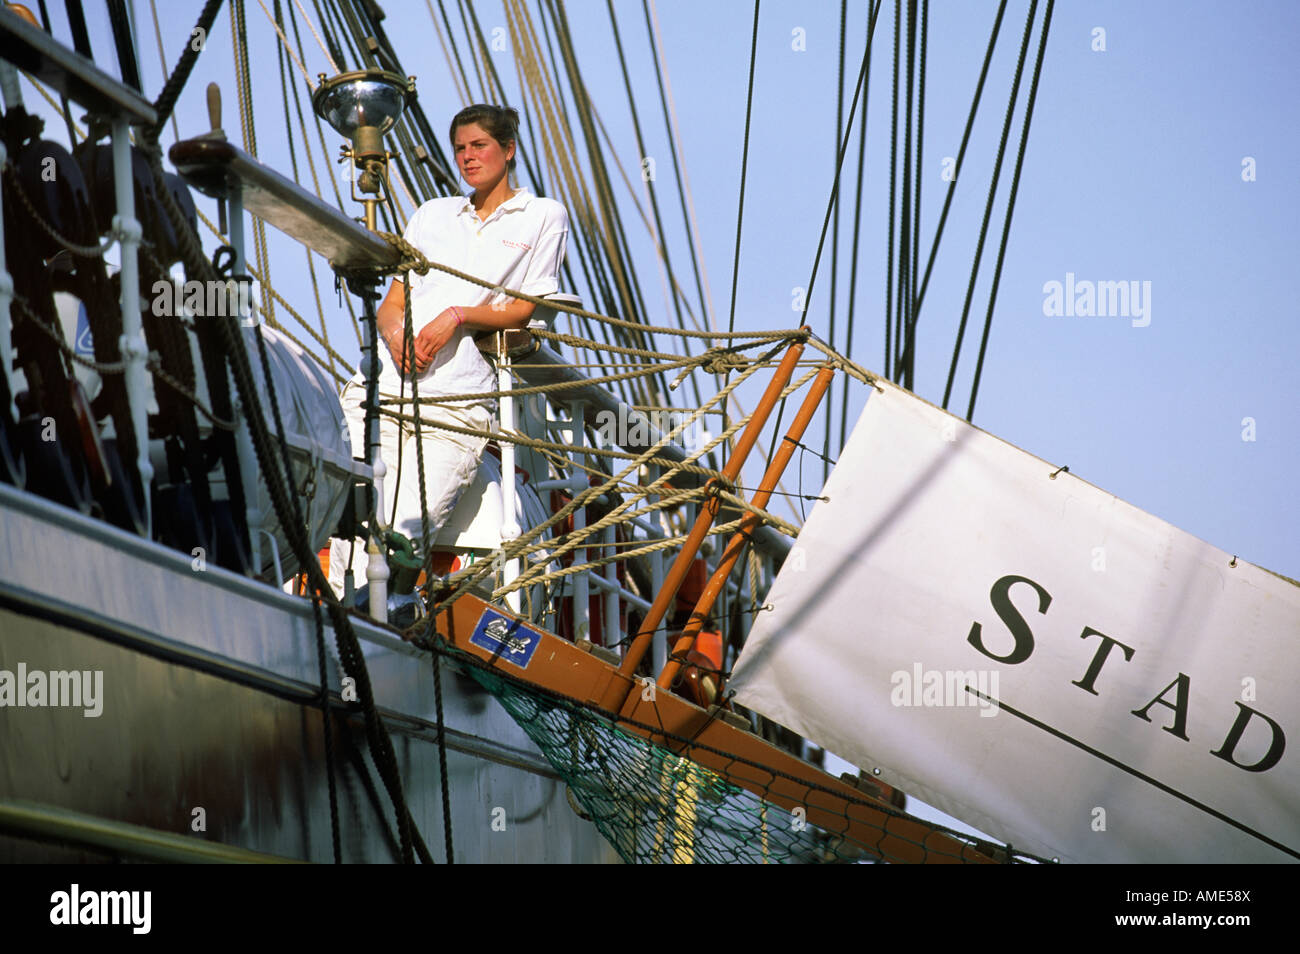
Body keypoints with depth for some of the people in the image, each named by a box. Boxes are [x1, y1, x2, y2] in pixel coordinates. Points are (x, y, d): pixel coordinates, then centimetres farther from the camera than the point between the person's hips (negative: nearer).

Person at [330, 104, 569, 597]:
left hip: (457, 398, -4)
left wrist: (457, 316, -10)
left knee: (404, 529, -19)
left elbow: (523, 309, 6)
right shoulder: (433, 213, 25)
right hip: (385, 381, 4)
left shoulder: (543, 216, 14)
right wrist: (394, 332, -3)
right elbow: (391, 303, 20)